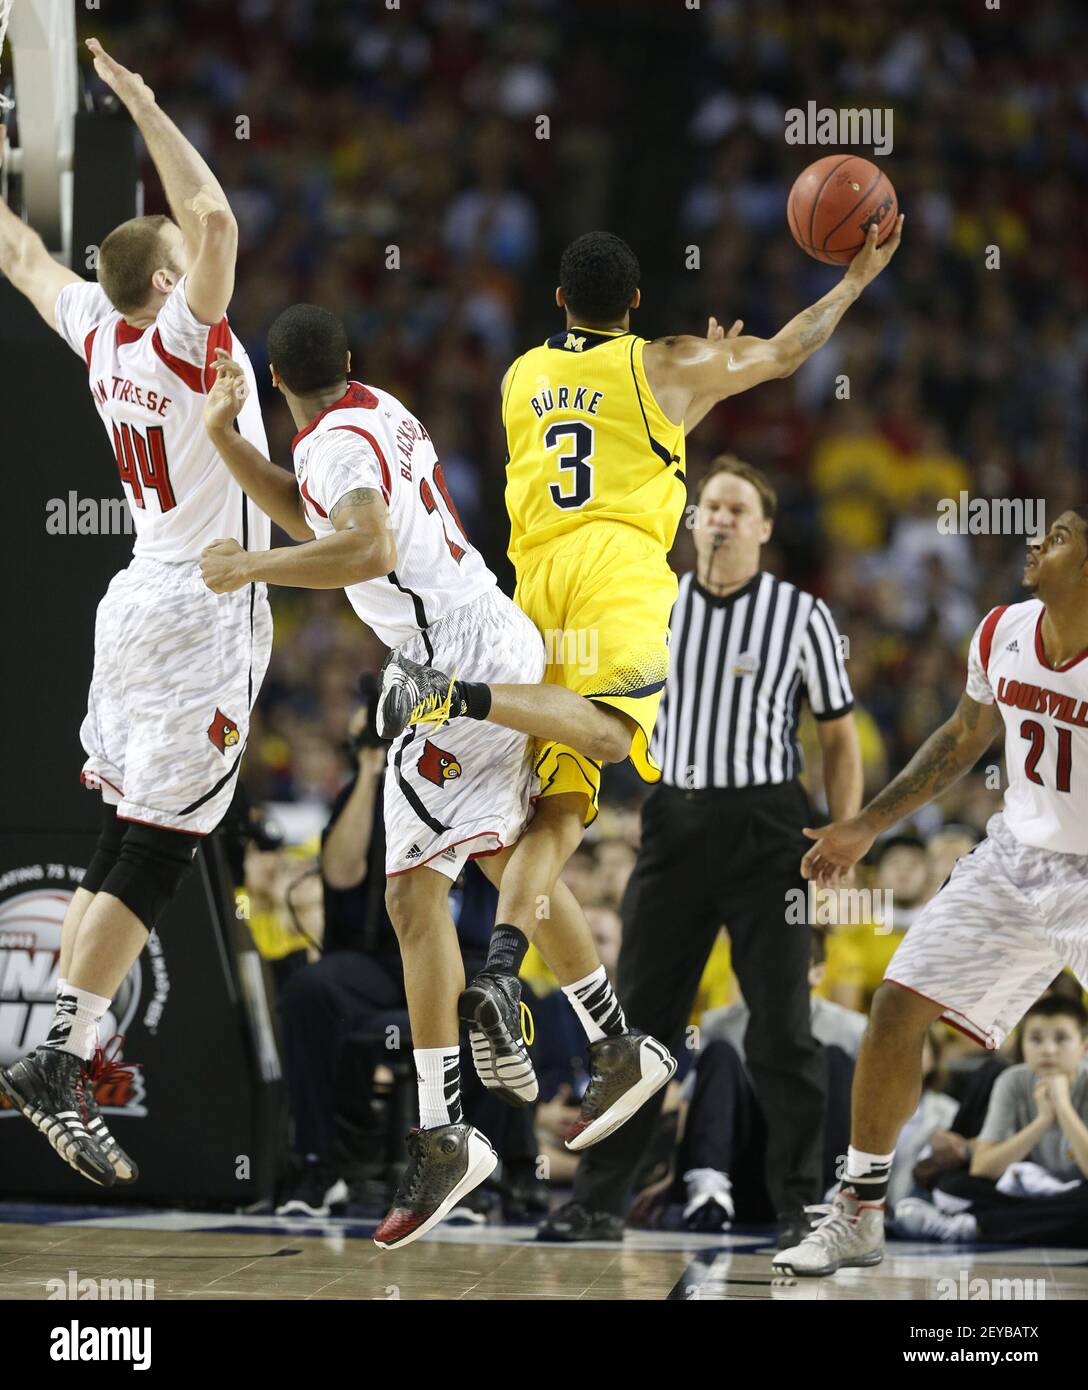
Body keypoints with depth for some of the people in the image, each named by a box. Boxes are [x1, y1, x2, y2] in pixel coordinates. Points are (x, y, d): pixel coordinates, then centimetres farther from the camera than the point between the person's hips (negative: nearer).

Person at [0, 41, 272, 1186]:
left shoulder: (98, 333, 4)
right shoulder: (179, 342, -16)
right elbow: (217, 220, -30)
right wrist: (140, 104, -24)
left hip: (141, 601, 8)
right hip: (202, 618, -8)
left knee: (118, 843, 11)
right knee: (154, 851, -9)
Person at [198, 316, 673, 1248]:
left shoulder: (336, 443, -14)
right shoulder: (380, 411, 15)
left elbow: (369, 551, -32)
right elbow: (309, 517, 29)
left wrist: (252, 567, -25)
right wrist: (224, 436, 21)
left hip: (458, 664, -10)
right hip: (507, 643, 10)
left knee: (415, 893, -11)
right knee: (510, 861, 25)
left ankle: (443, 1138, -16)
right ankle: (623, 1050, 36)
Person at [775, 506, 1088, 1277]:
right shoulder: (1002, 632, -3)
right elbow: (965, 737, 15)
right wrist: (868, 825, 17)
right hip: (1016, 857, 6)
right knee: (897, 1007, 1)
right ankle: (859, 1218, 13)